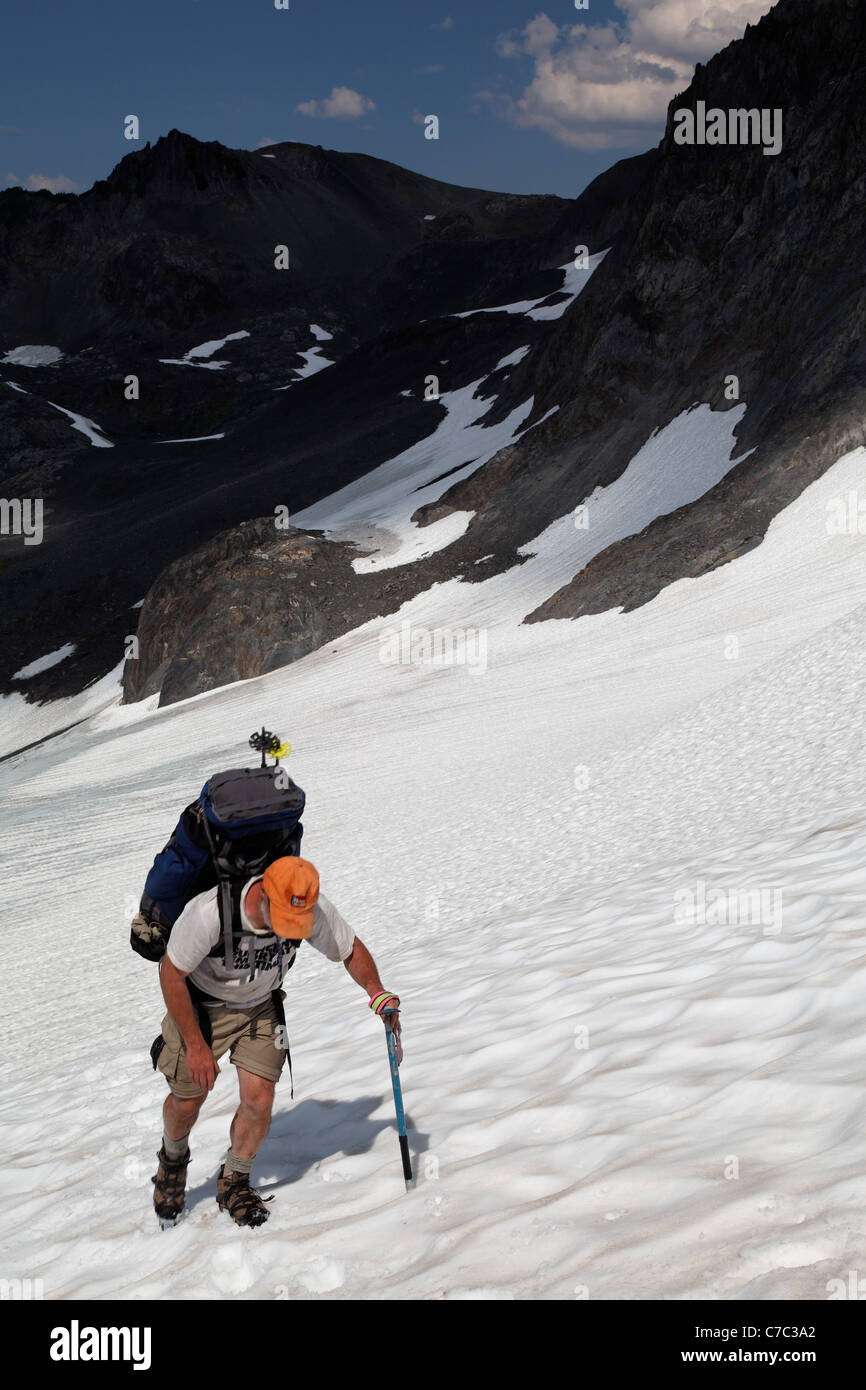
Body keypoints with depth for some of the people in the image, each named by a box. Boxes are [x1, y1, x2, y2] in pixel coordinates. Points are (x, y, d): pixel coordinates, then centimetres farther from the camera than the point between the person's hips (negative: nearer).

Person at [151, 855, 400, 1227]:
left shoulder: (315, 910, -27)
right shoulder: (209, 913, -39)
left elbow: (350, 949, -8)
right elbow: (171, 974, -24)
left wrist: (377, 993, -27)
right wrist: (195, 1045, -21)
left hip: (261, 1006, 2)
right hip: (200, 1006, -2)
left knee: (259, 1100, -9)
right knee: (187, 1101, 5)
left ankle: (233, 1183, 18)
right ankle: (173, 1160, 40)